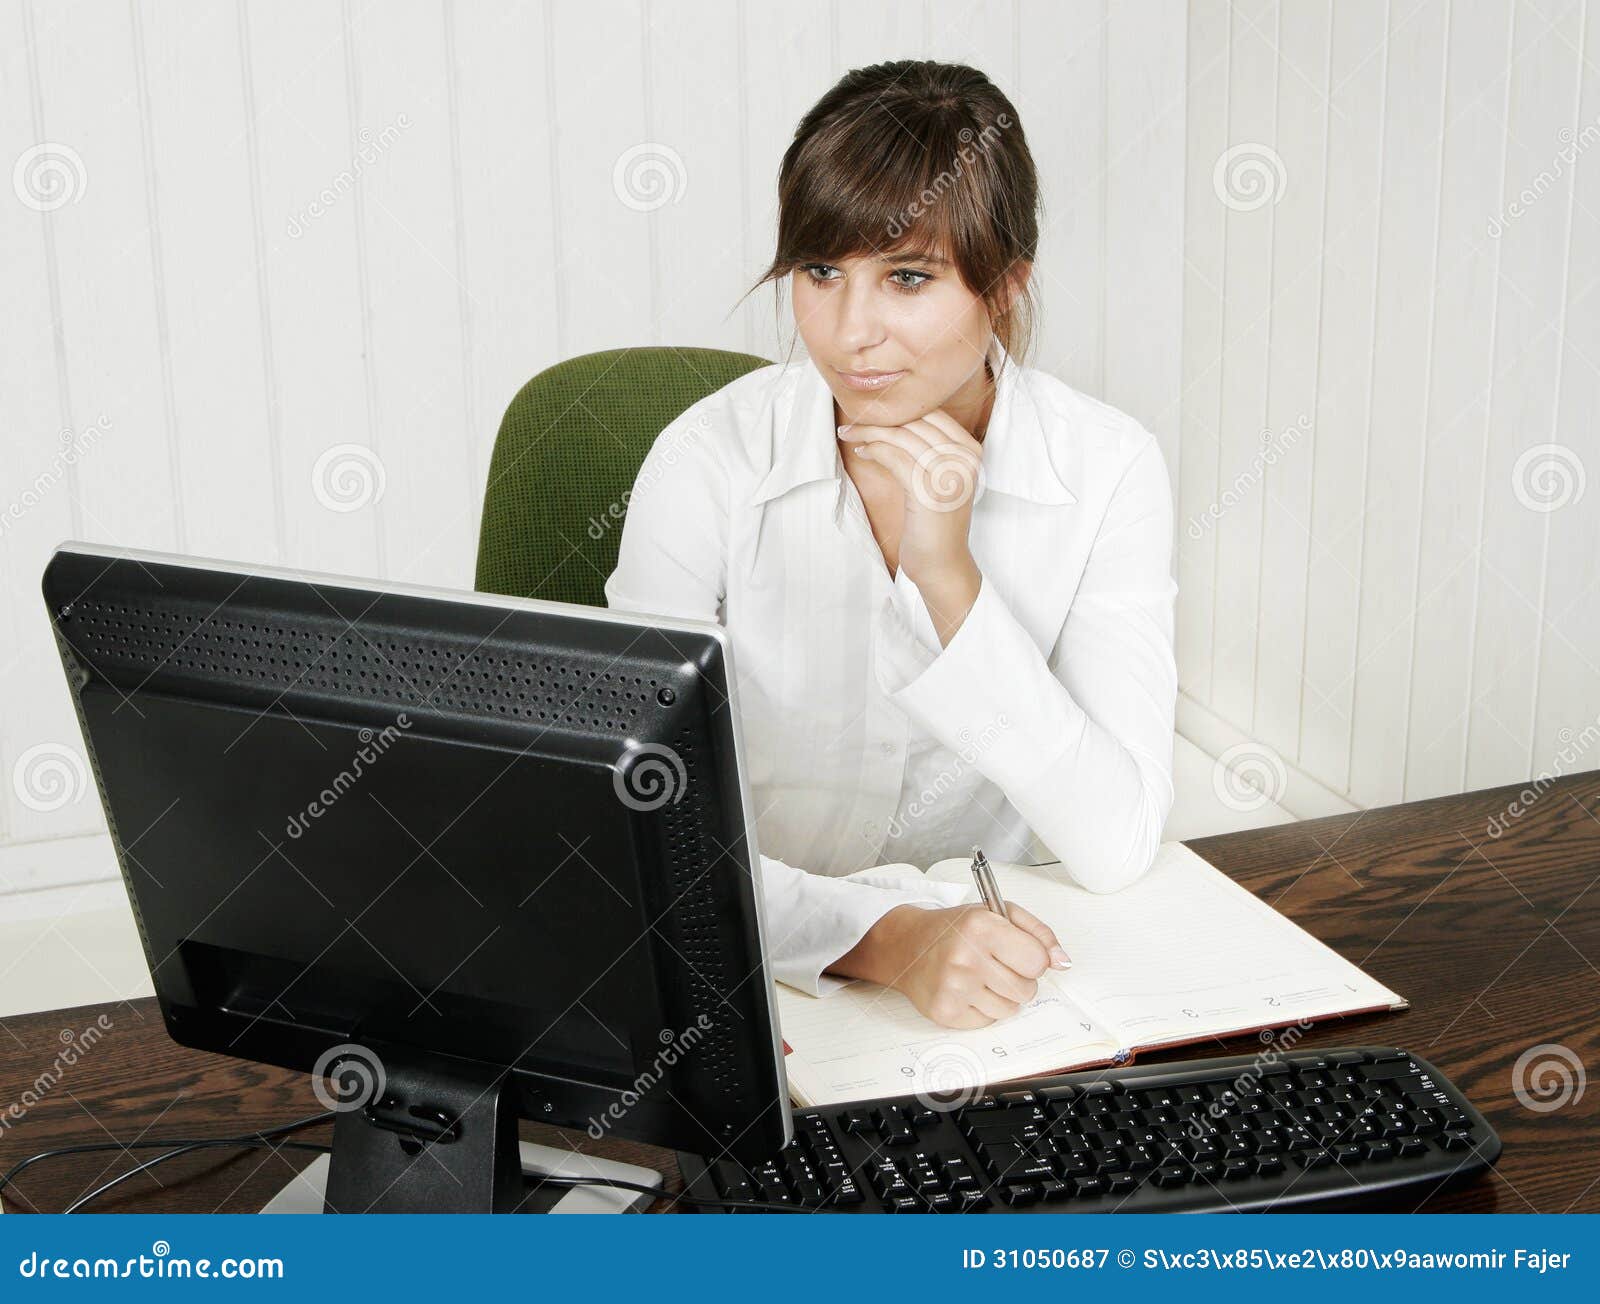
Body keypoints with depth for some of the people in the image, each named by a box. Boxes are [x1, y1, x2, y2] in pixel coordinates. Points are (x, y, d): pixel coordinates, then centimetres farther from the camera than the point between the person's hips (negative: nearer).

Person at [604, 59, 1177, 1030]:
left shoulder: (1107, 472, -9)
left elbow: (1117, 847, -15)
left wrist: (948, 576, -22)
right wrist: (884, 936, -31)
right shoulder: (708, 464, -12)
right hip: (765, 973, -1)